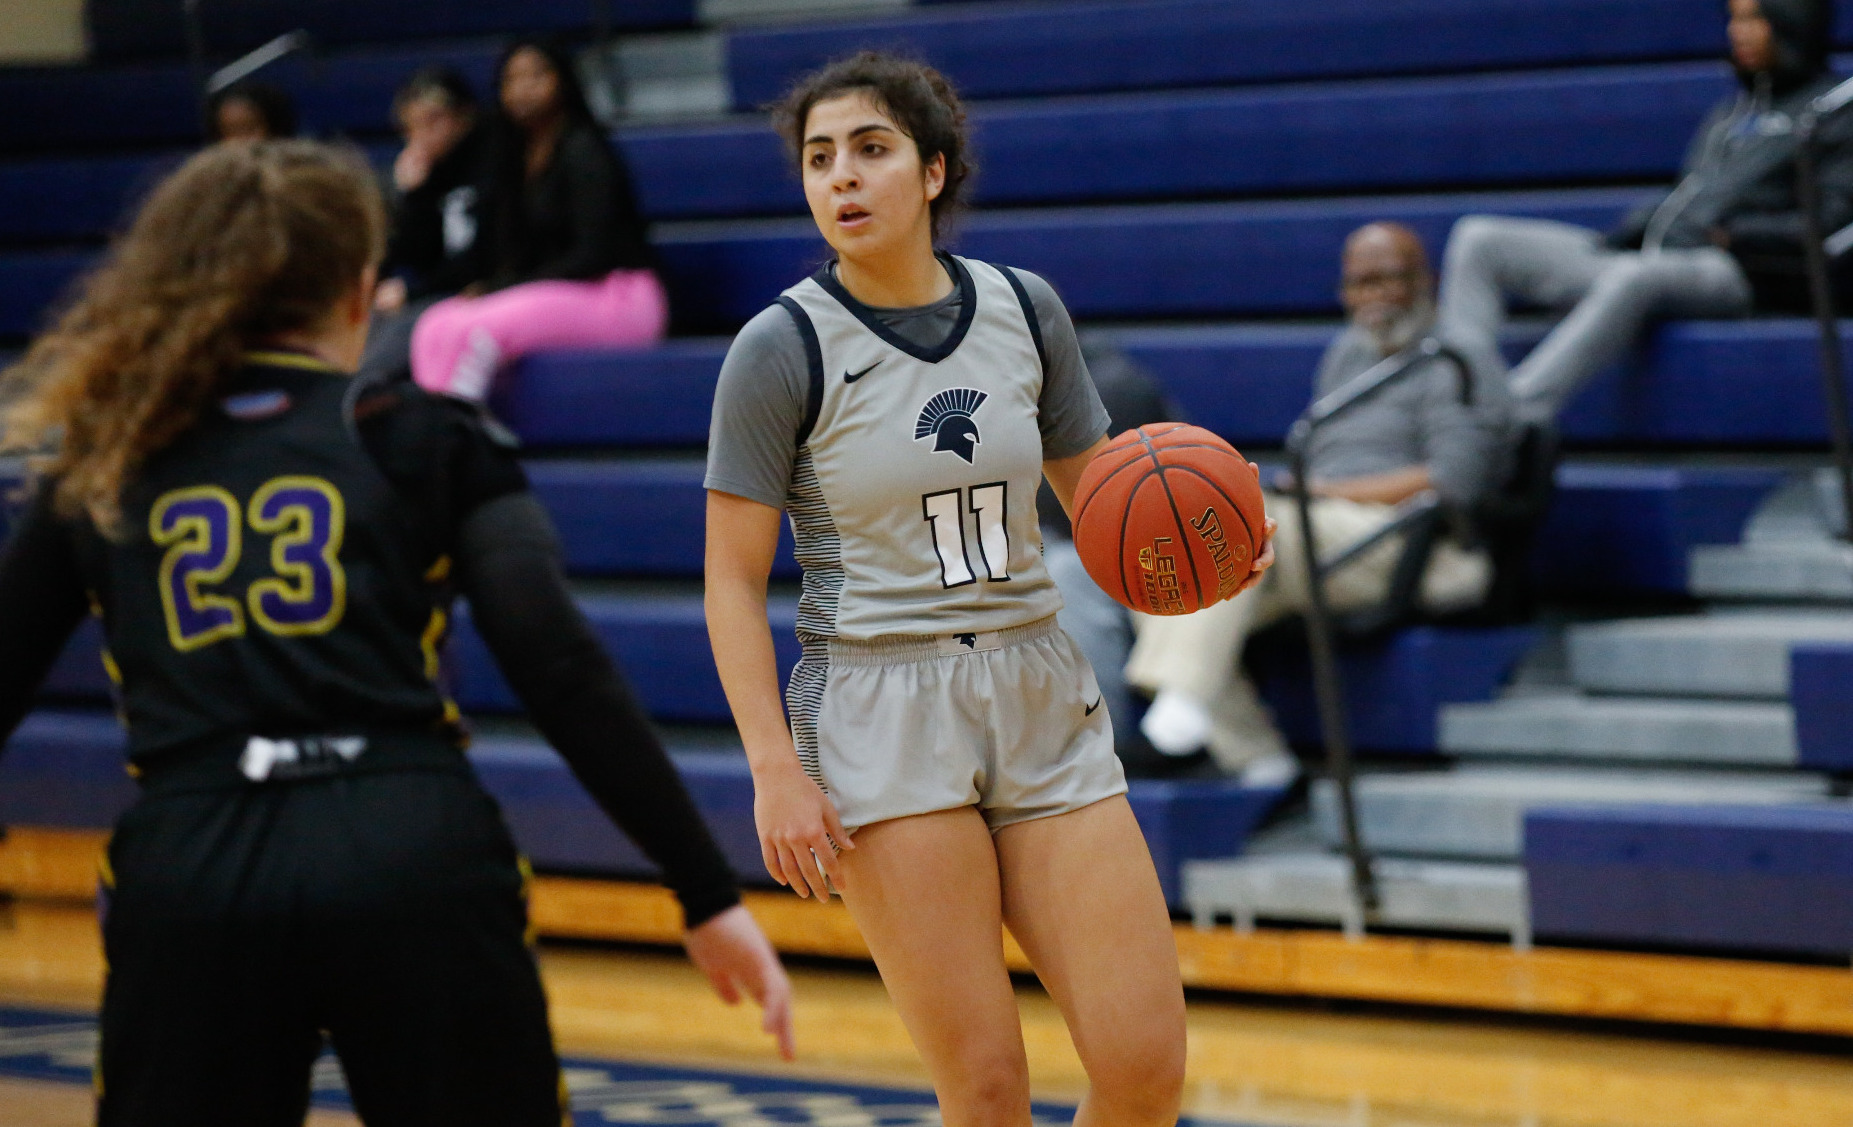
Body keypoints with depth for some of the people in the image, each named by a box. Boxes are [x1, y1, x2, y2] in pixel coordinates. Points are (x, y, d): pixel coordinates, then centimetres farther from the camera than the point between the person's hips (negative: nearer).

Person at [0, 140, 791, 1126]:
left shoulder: (99, 469, 17)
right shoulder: (425, 439, 11)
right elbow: (563, 674, -1)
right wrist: (709, 896, 0)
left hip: (187, 874, 1)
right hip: (414, 865, -1)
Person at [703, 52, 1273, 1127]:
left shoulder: (1024, 310, 5)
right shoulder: (783, 348, -7)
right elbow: (734, 581, -5)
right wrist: (775, 769, -14)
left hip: (1042, 703, 4)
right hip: (881, 719, -4)